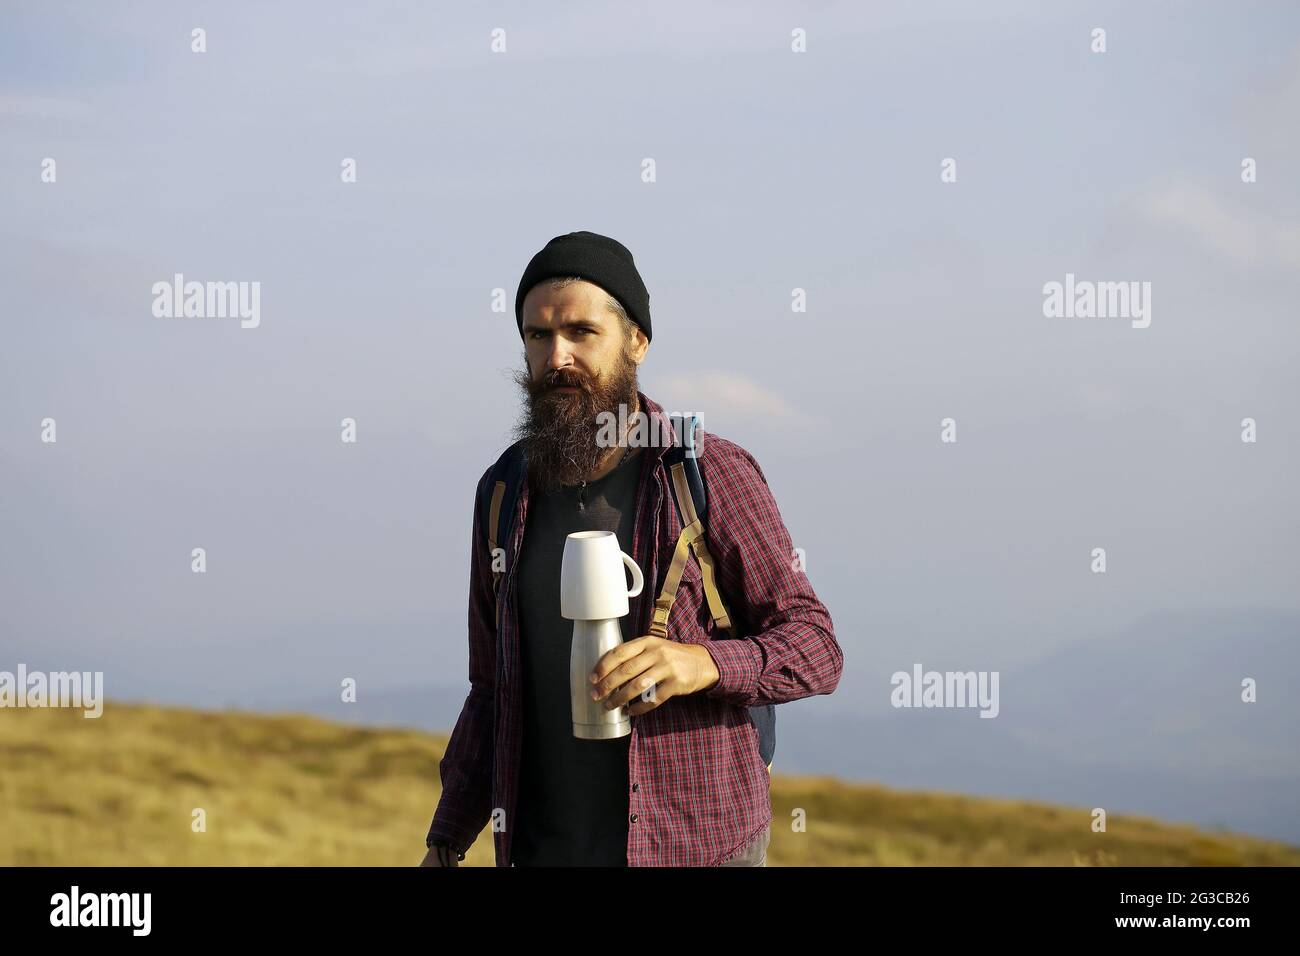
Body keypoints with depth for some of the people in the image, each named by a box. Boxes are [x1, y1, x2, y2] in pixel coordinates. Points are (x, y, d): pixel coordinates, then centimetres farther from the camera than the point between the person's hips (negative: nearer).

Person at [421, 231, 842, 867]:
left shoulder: (714, 475, -7)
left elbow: (815, 651, -7)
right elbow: (493, 691, 13)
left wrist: (705, 662, -26)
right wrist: (444, 848, 7)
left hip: (695, 847, -4)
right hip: (541, 845, 4)